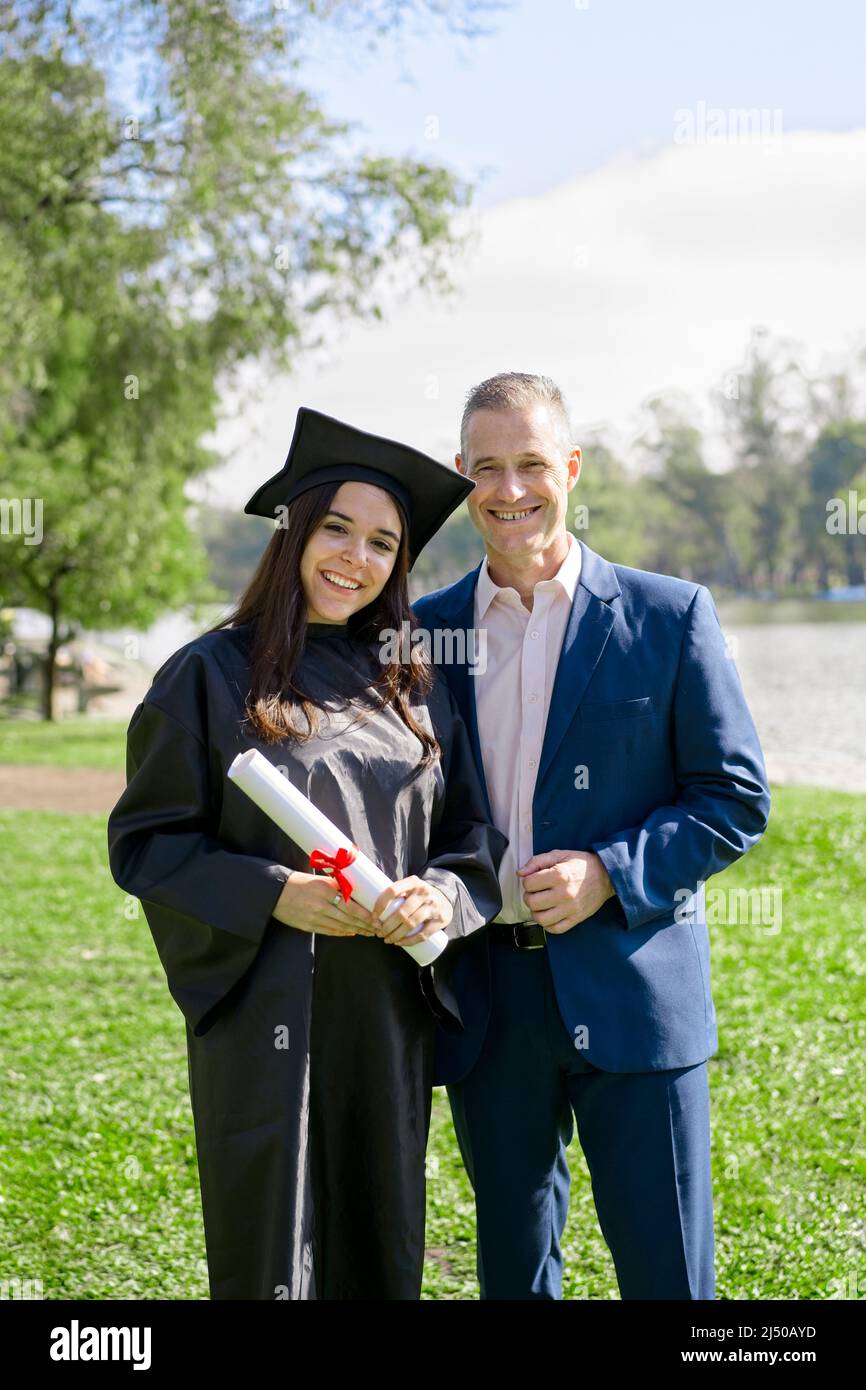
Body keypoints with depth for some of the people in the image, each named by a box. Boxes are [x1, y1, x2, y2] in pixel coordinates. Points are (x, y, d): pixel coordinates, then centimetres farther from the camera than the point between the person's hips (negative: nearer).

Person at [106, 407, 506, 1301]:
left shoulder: (413, 689, 10)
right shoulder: (212, 675, -2)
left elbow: (476, 840, 11)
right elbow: (143, 841, -4)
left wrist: (440, 895, -11)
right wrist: (272, 894, -17)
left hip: (389, 1017, 4)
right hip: (265, 1016, -4)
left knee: (381, 1258, 11)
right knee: (272, 1261, 2)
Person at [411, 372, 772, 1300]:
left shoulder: (669, 616, 0)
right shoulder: (426, 629, 7)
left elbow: (735, 798, -2)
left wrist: (610, 872, -15)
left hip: (631, 984, -2)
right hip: (486, 1001, 3)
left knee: (666, 1271, 3)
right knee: (512, 1265, 15)